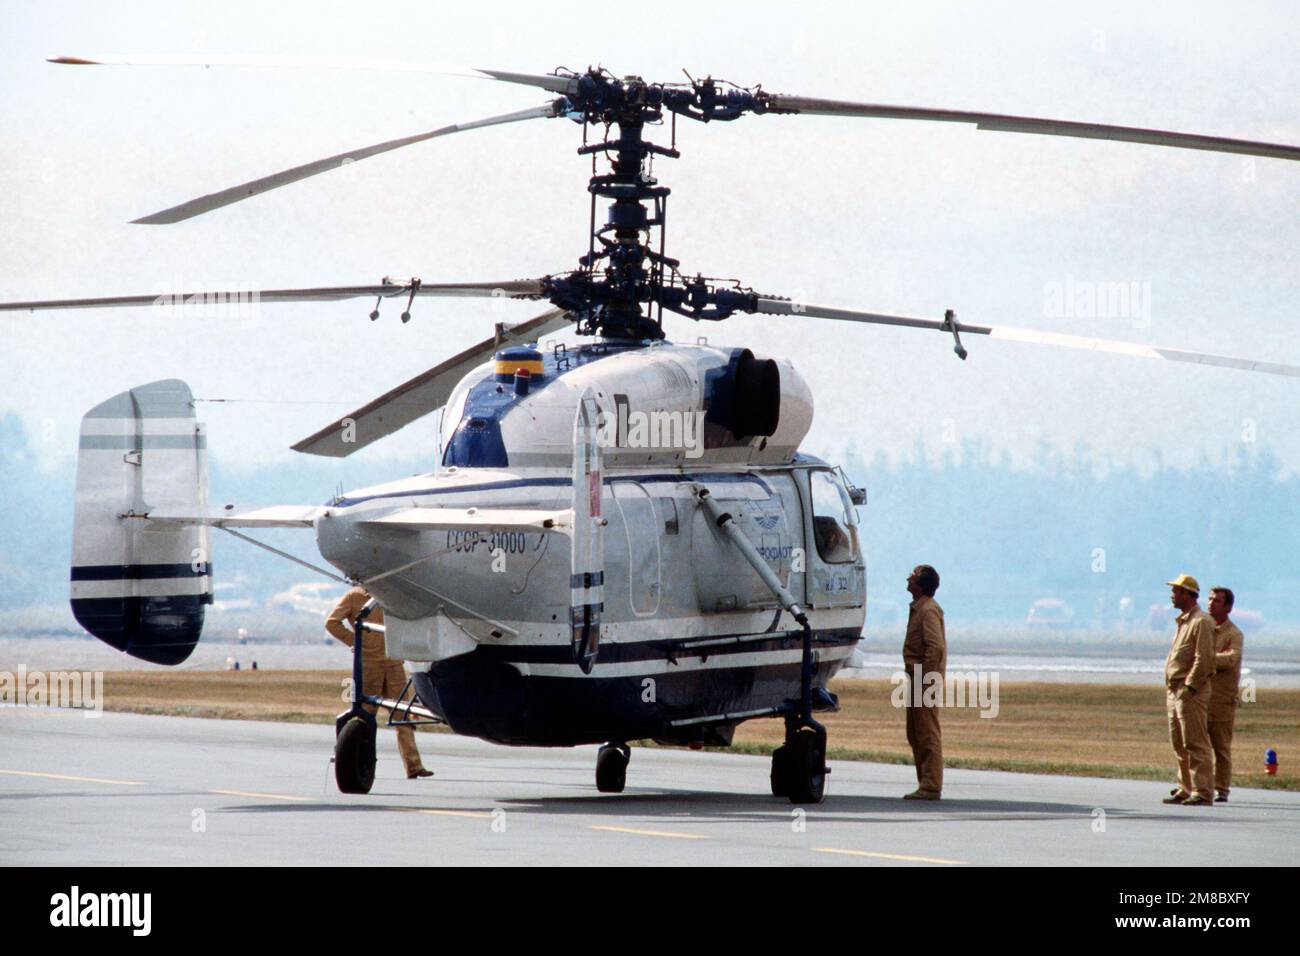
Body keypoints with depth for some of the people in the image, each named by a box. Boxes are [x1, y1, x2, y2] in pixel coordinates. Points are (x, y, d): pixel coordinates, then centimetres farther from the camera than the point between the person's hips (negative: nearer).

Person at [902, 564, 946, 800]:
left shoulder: (929, 610, -15)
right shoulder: (919, 608, 17)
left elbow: (936, 647, -23)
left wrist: (925, 681, -23)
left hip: (926, 681, -11)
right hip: (918, 681, 11)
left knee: (927, 735, -8)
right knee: (915, 735, 14)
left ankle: (931, 787, -7)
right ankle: (926, 784, 19)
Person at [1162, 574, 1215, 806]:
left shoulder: (1201, 622, -11)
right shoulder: (1183, 622, 20)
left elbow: (1204, 659, -17)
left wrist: (1188, 687, -20)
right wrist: (1170, 690, 18)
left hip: (1191, 693, -10)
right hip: (1175, 691, 10)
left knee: (1196, 744, -11)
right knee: (1179, 745, 12)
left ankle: (1203, 792, -12)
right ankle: (1186, 789, 17)